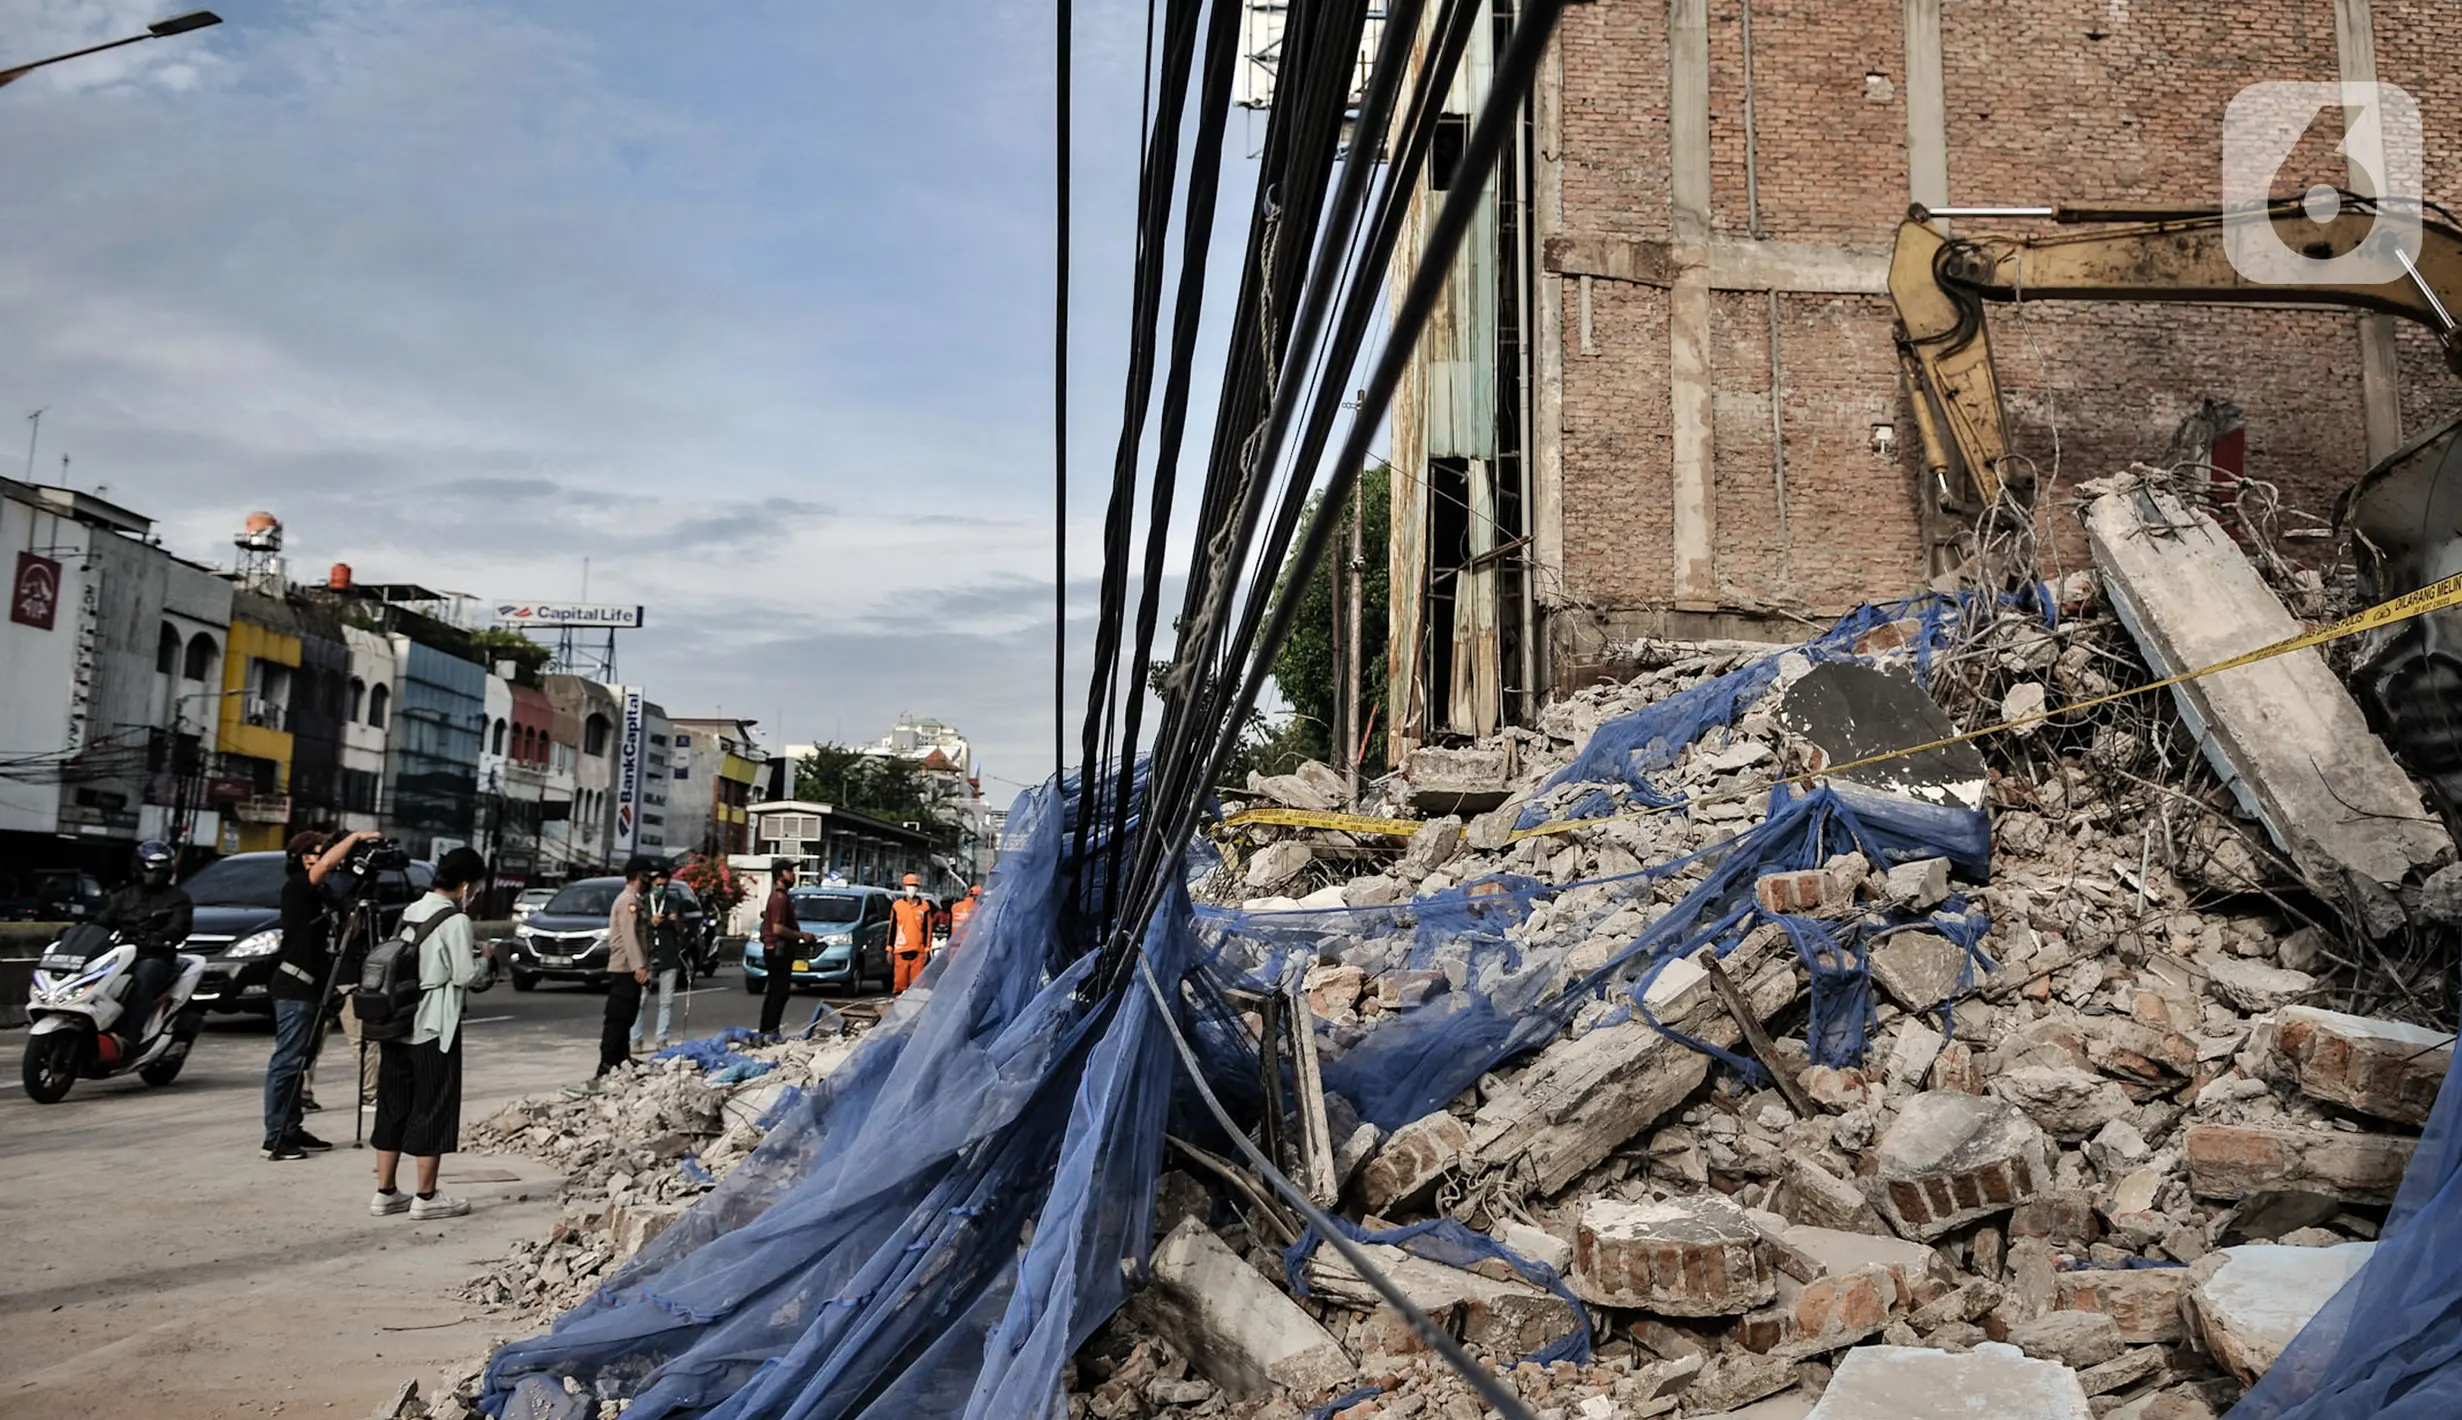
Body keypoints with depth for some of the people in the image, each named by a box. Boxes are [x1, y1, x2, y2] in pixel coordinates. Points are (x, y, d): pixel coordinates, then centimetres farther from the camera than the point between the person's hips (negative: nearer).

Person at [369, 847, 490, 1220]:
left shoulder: (410, 913, 11)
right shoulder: (455, 920, -13)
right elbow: (465, 975, -14)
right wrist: (483, 958, 5)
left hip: (397, 1025, 8)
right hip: (433, 1029, -8)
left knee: (393, 1107, 11)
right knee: (433, 1110, 0)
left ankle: (386, 1192, 16)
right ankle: (426, 1197, 4)